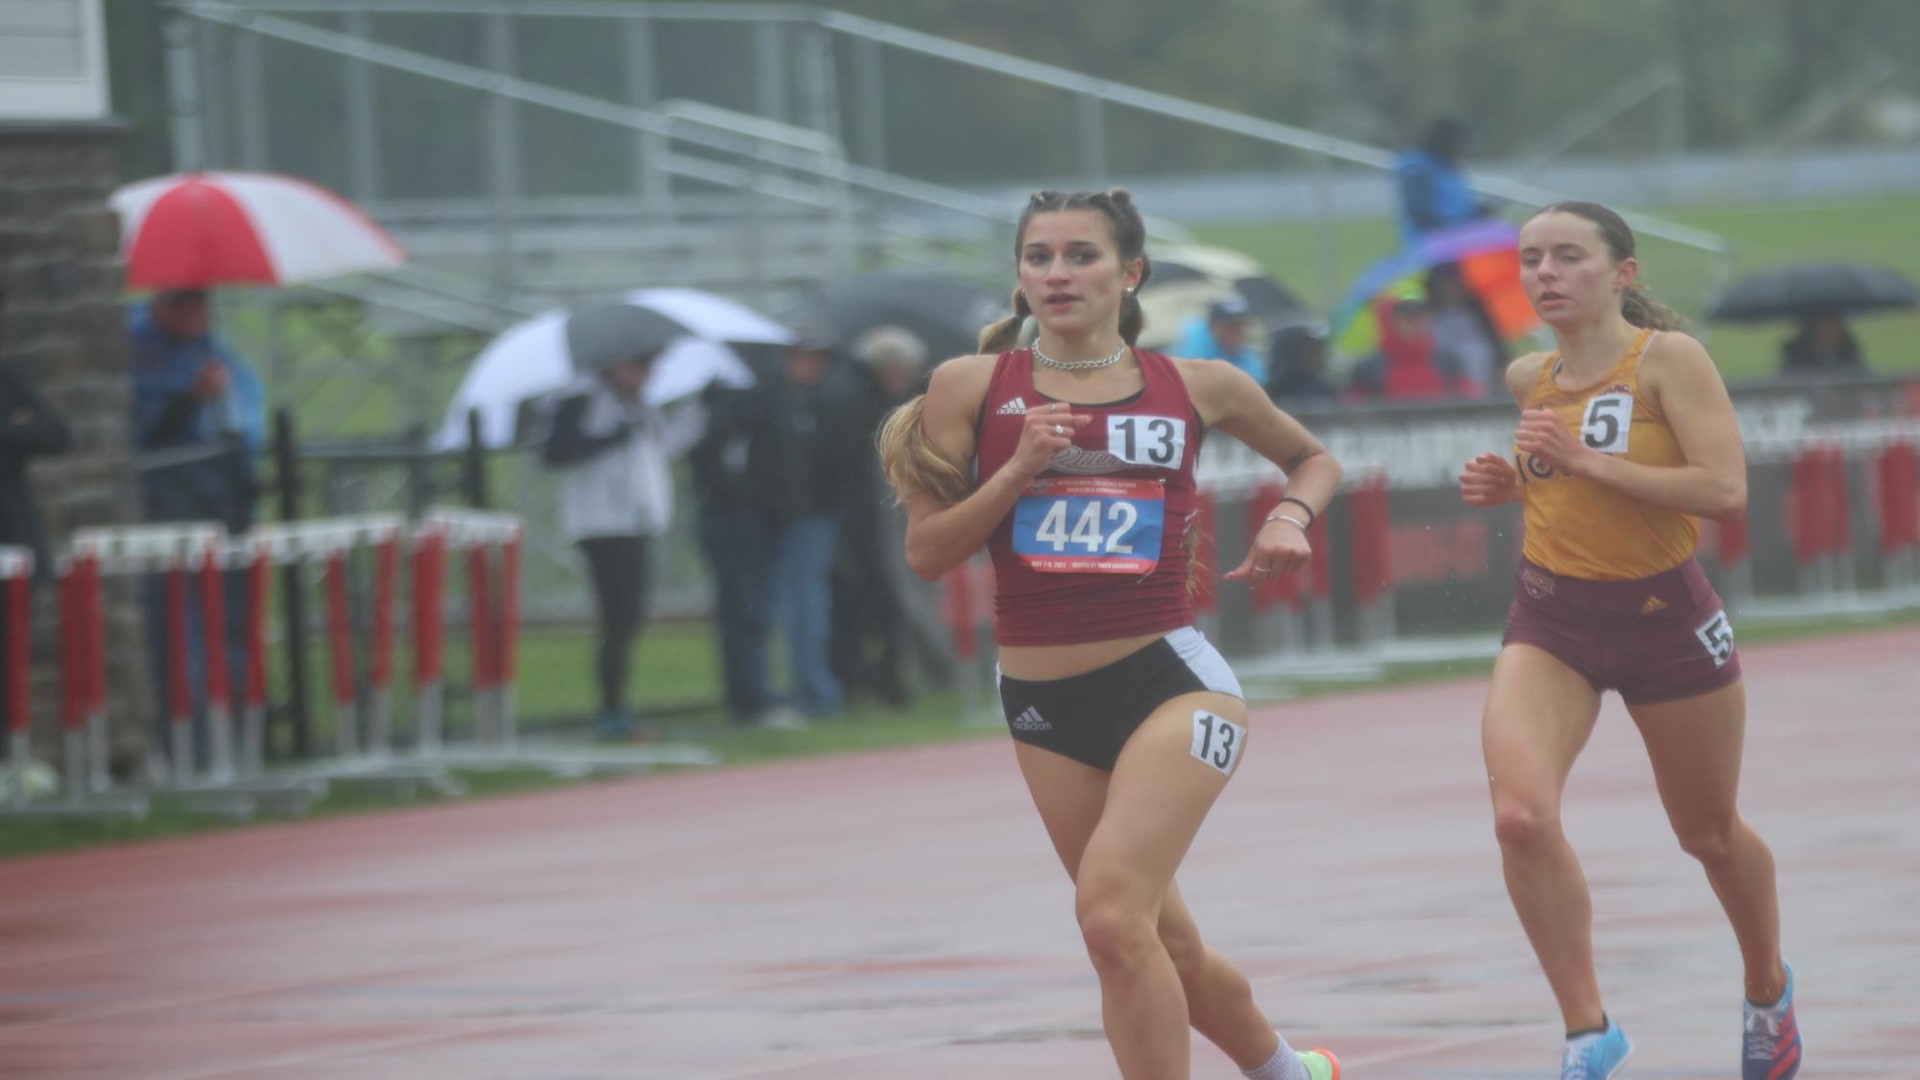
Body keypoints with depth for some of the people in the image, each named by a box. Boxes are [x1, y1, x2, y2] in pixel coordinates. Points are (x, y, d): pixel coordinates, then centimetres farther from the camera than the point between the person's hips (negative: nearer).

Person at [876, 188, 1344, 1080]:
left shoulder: (1198, 388, 4)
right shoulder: (973, 387, 2)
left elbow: (1310, 458, 22)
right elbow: (926, 552, -1)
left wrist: (1292, 517, 2)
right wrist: (1018, 470, -13)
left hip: (1171, 680, -3)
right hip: (1043, 705, 3)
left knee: (1111, 914, -23)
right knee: (1166, 952, 12)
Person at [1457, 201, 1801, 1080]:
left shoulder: (1668, 358, -14)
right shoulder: (1529, 379, 3)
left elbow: (1726, 493, -24)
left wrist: (1582, 461, -25)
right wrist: (1509, 485, 1)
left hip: (1663, 614, -3)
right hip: (1551, 620, 3)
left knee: (1709, 834, 16)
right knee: (1521, 817, -22)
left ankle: (1768, 991, 45)